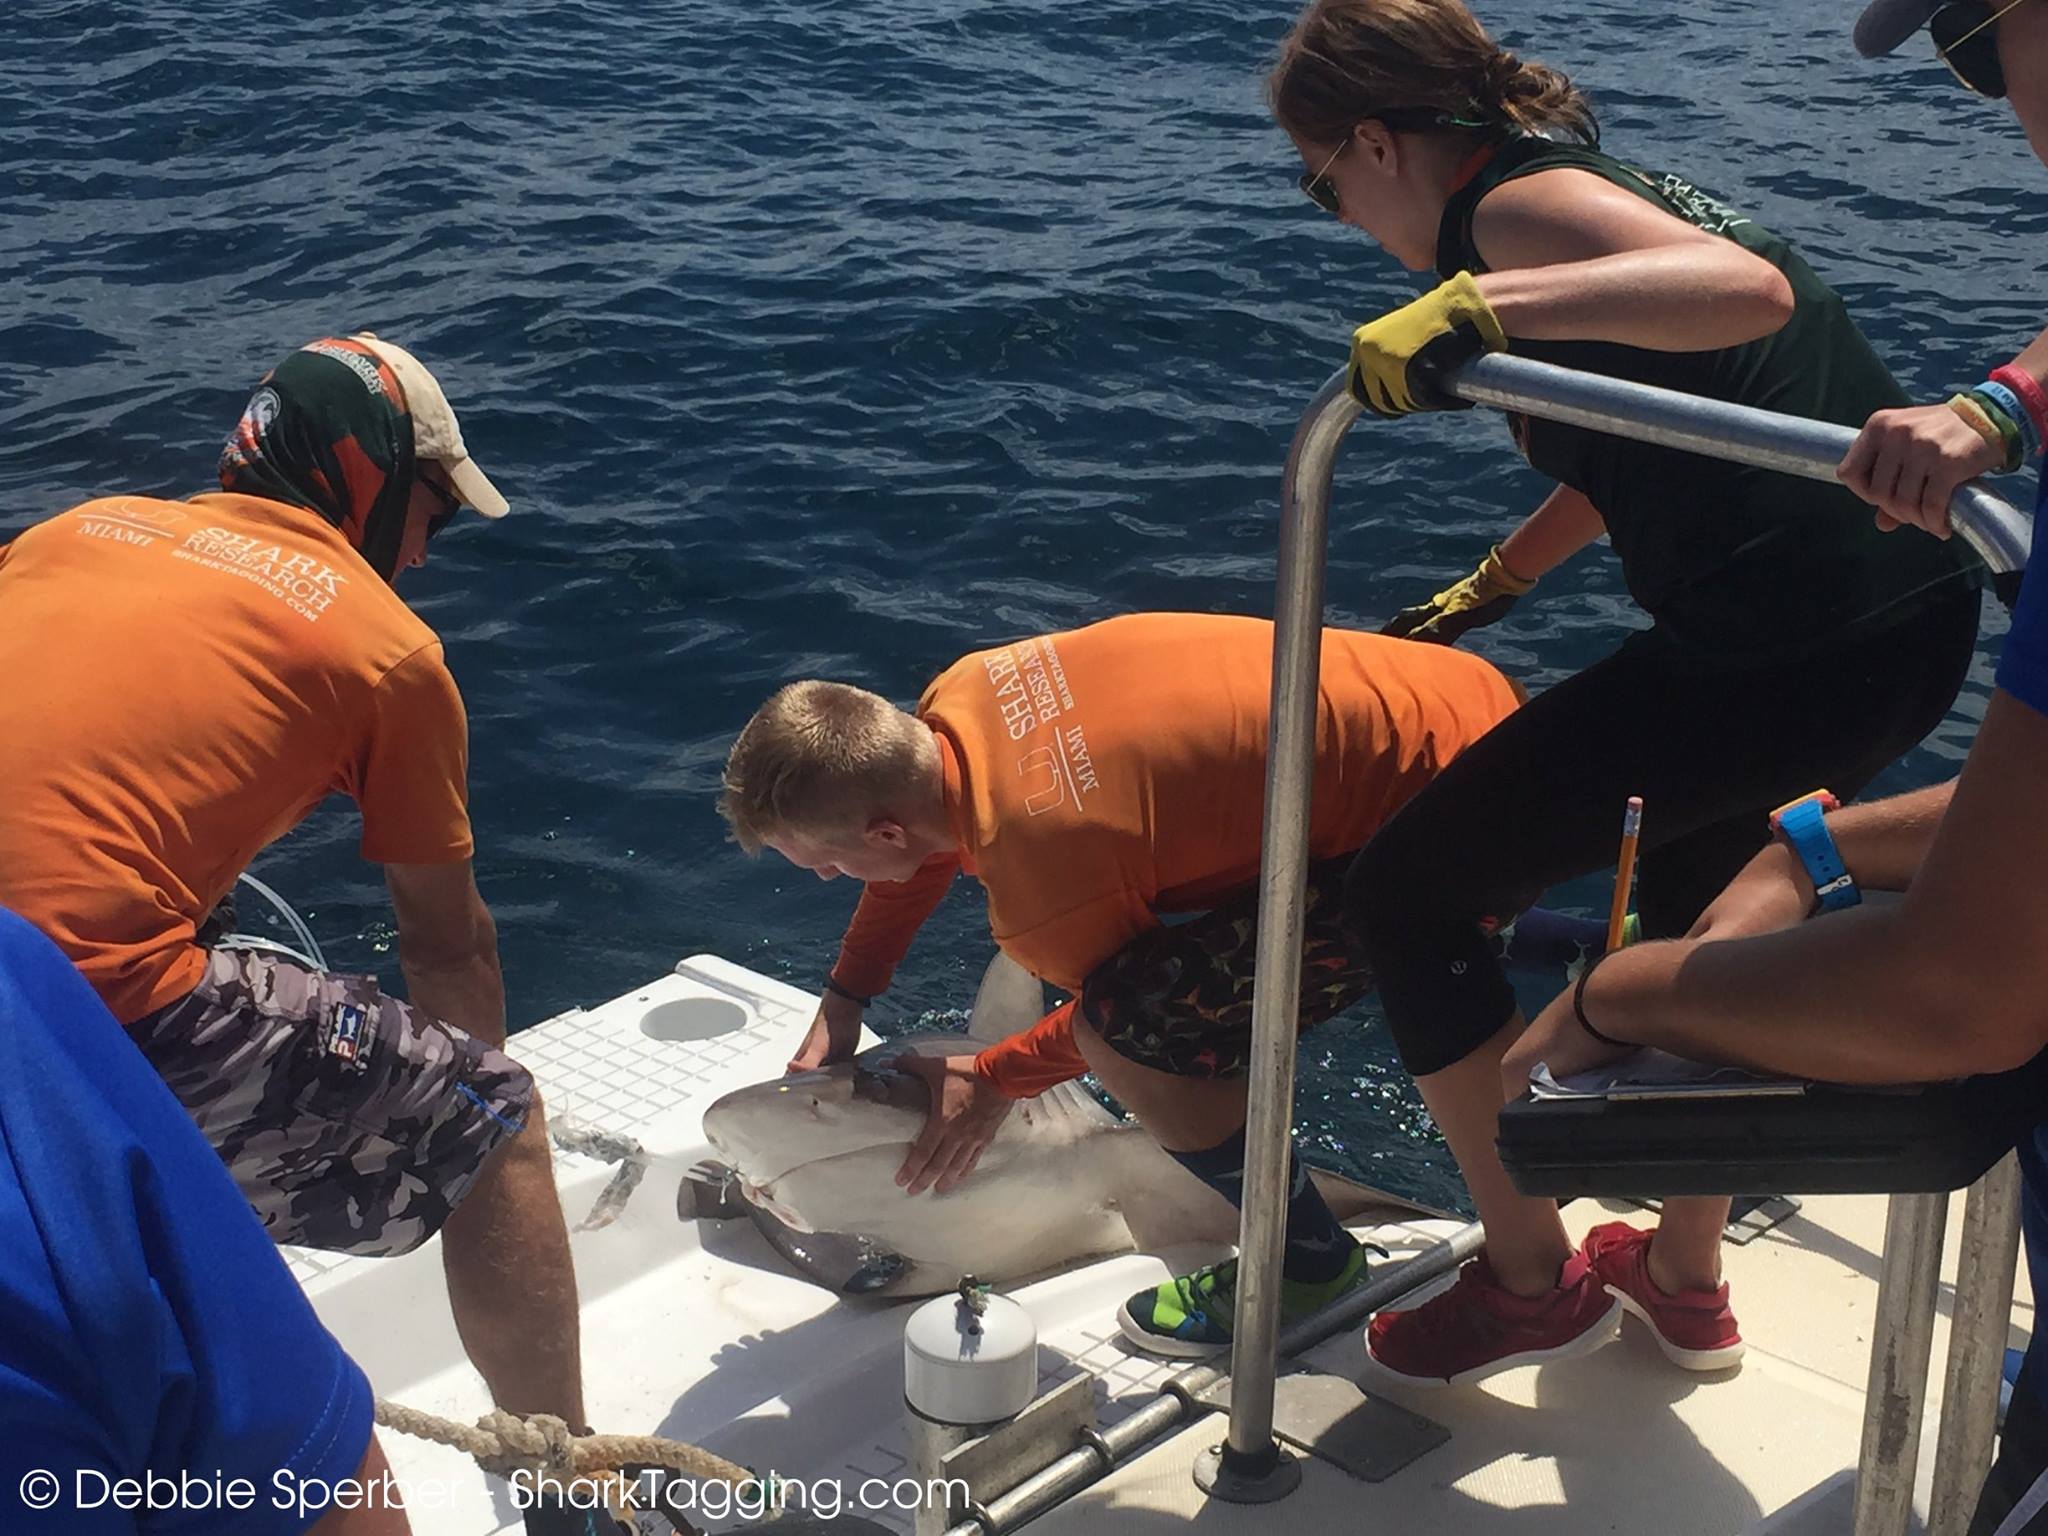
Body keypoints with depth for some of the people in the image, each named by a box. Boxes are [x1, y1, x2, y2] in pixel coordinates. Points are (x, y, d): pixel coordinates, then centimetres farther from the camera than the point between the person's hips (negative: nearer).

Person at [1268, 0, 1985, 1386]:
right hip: (1921, 614, 10)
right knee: (1697, 908, 34)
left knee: (1408, 894, 6)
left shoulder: (1516, 203, -10)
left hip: (1778, 651, -10)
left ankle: (1532, 1280, 20)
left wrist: (1476, 306, -35)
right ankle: (1688, 1278, 46)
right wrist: (1490, 587, 42)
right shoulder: (1608, 180, 19)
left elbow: (1745, 290, -29)